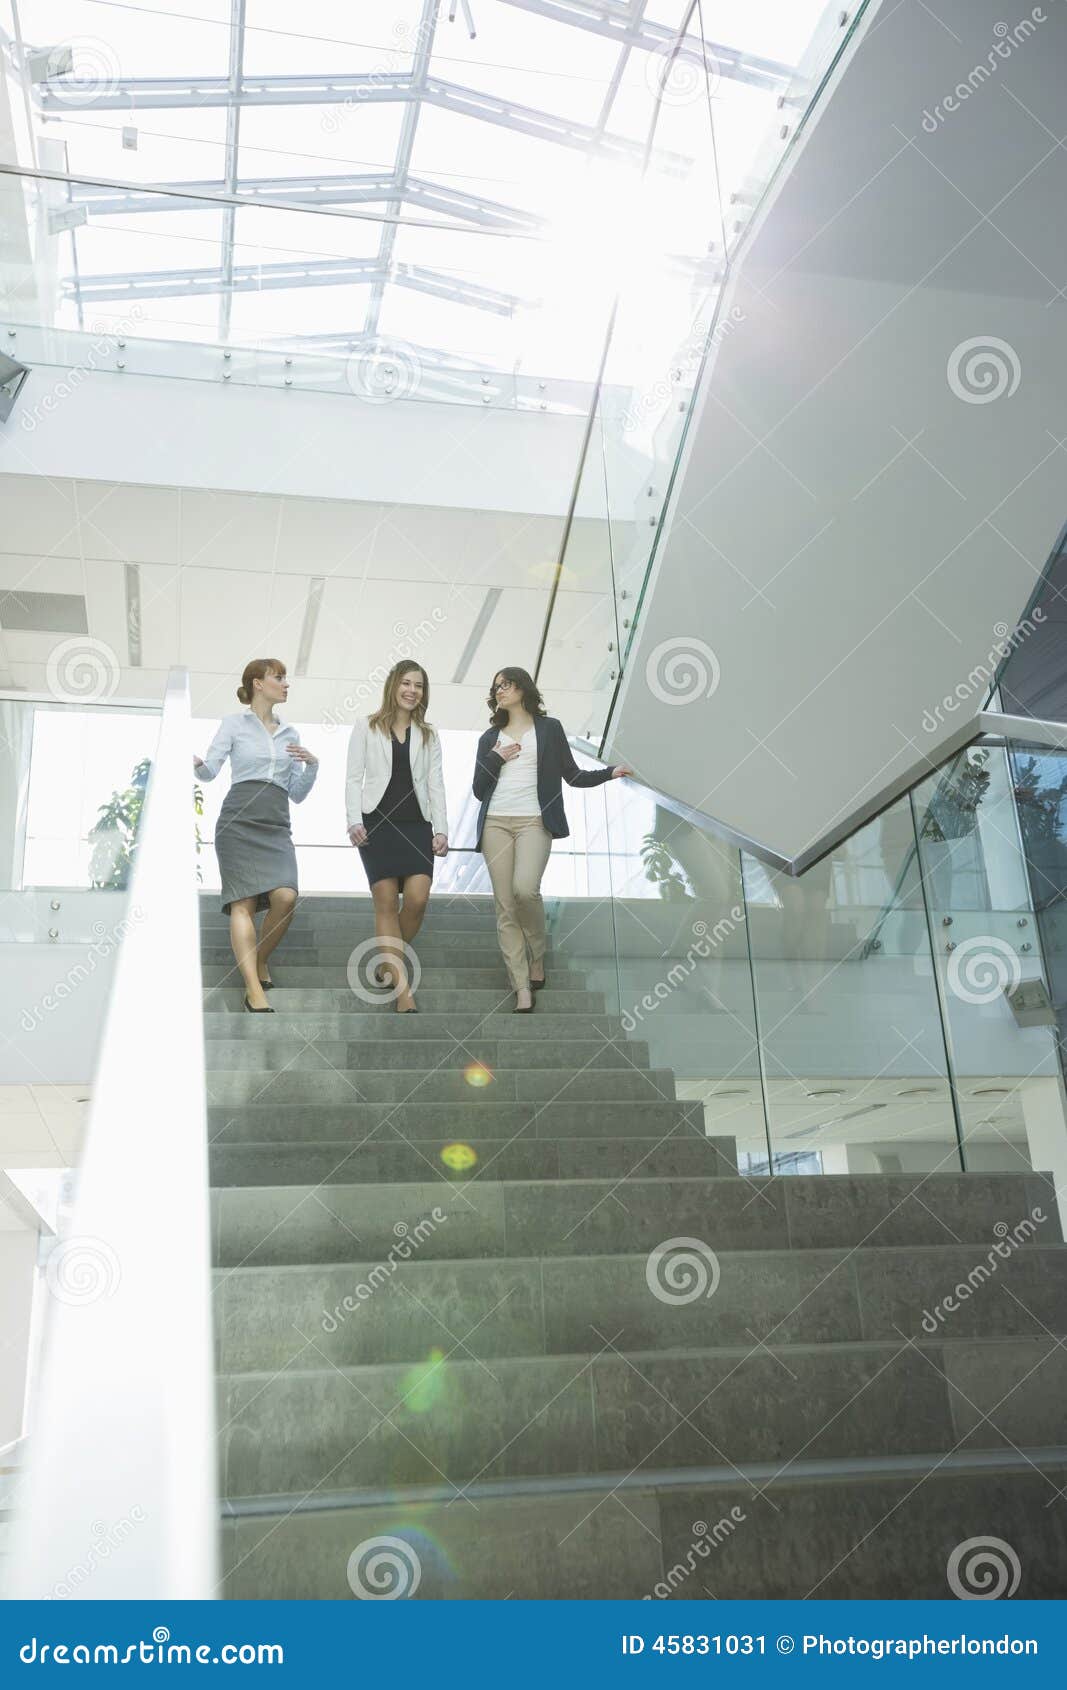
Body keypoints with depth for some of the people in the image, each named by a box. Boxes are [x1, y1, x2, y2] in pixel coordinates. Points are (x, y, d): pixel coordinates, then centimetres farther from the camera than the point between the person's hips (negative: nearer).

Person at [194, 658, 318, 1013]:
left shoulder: (290, 734, 22)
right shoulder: (234, 723, 11)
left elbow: (298, 794, 21)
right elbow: (210, 770, 1)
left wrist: (312, 765, 4)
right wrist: (196, 763, -21)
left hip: (276, 824, 4)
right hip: (239, 819, -3)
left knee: (285, 896, -19)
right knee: (244, 901, -15)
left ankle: (260, 960, 6)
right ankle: (255, 991, -20)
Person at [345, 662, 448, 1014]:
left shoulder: (428, 735, 16)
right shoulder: (367, 727, 9)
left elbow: (435, 784, 11)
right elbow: (354, 777, 4)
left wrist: (441, 829, 1)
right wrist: (354, 820, -8)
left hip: (416, 823, 2)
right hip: (378, 822, -2)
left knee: (417, 899, -14)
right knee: (387, 902, -7)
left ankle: (388, 965, 12)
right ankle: (403, 993, -8)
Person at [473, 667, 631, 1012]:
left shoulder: (549, 728, 12)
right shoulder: (489, 738, 19)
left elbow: (572, 775, 12)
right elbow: (479, 790, 16)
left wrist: (610, 773, 0)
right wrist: (496, 759, 2)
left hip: (534, 822, -3)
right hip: (495, 823, 3)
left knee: (525, 889, -25)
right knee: (505, 906, -6)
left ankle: (537, 954, 2)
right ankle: (522, 988, -5)